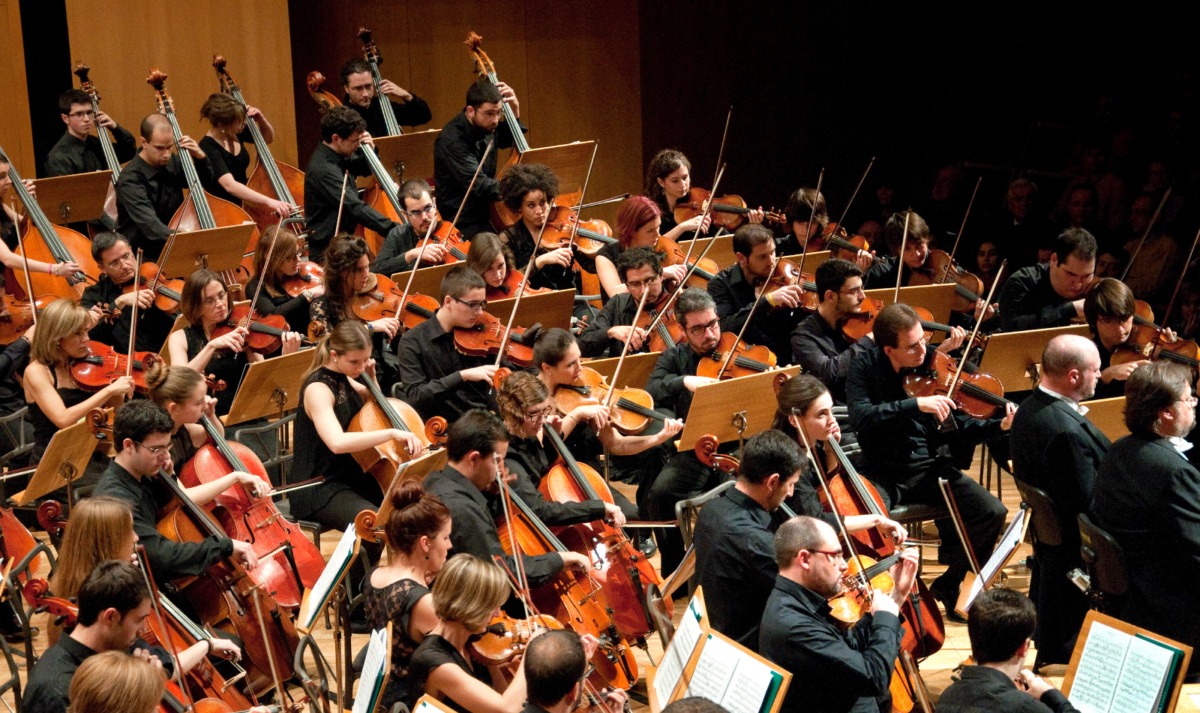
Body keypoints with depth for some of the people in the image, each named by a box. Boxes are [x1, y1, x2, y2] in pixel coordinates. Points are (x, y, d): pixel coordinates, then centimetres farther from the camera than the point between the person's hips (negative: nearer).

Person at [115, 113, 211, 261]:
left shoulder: (173, 164, 4)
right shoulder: (130, 179, -18)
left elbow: (206, 181, 21)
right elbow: (149, 223, -33)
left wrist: (200, 157, 0)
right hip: (143, 257, -7)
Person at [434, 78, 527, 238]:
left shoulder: (486, 126, 2)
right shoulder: (452, 139, -22)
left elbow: (514, 141, 24)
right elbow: (479, 185, -29)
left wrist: (515, 111, 6)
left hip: (486, 210, 8)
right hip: (464, 223, -8)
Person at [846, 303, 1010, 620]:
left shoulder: (933, 364, -1)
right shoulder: (865, 367, -8)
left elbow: (956, 426, 3)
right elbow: (859, 417, -25)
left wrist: (998, 426, -15)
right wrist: (915, 404, -33)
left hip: (929, 467, 3)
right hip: (882, 473, -3)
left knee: (992, 513, -15)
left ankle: (948, 585, 7)